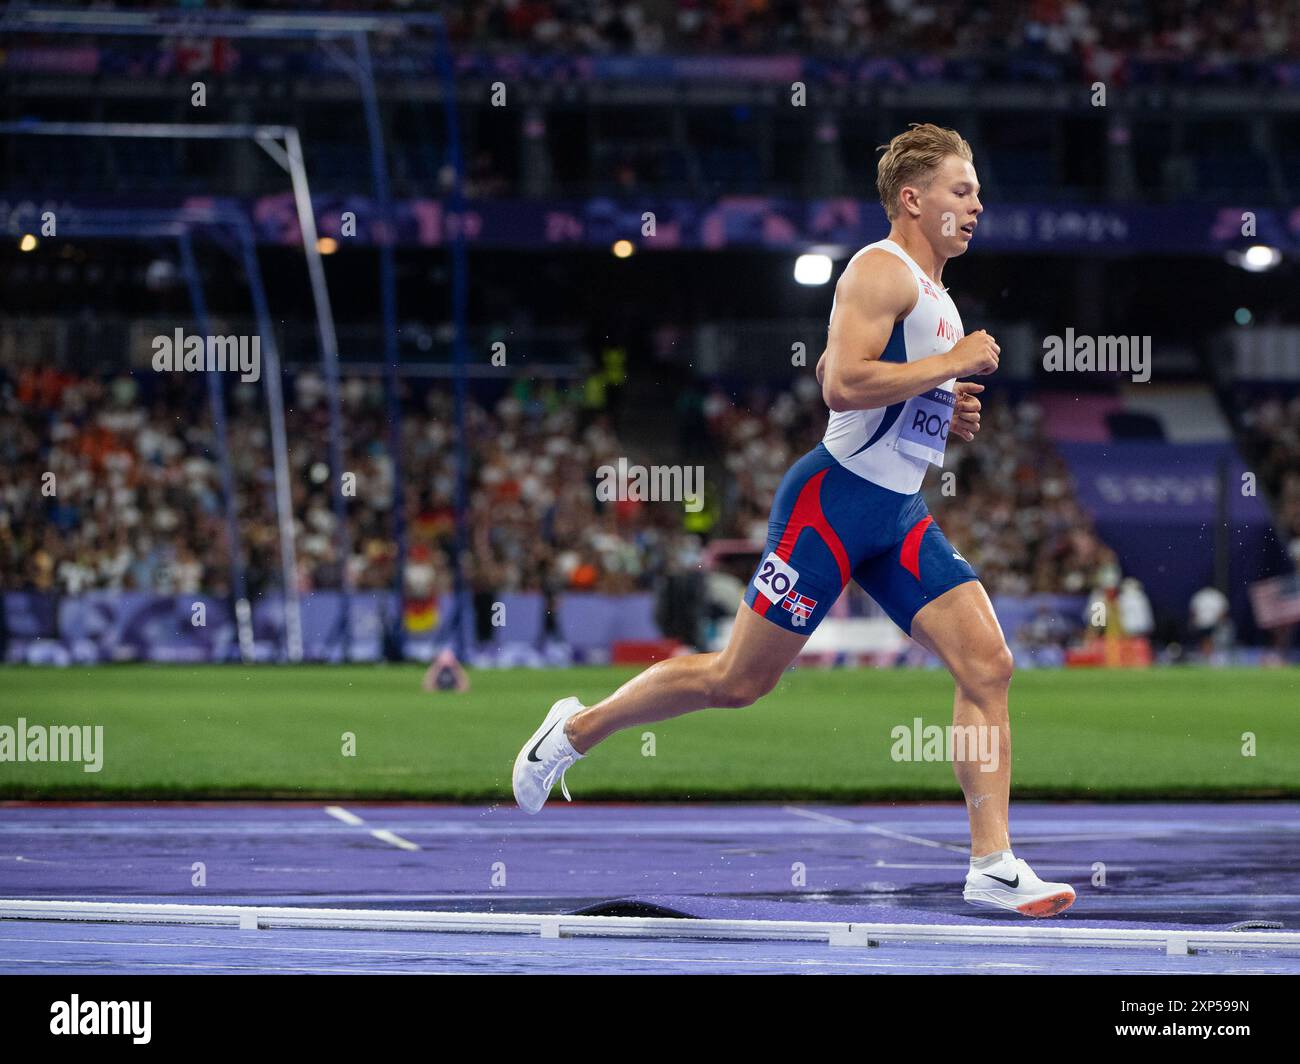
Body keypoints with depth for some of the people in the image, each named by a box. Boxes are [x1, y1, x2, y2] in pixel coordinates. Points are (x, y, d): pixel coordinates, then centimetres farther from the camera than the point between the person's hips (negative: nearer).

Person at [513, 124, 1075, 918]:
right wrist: (954, 365, -20)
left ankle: (994, 867, -7)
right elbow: (841, 382, -25)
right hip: (835, 501, -9)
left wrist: (946, 415, 12)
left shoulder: (936, 296, 18)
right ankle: (576, 730, 18)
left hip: (900, 520, 9)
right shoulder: (881, 271, -12)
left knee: (989, 667, -6)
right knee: (741, 679, -1)